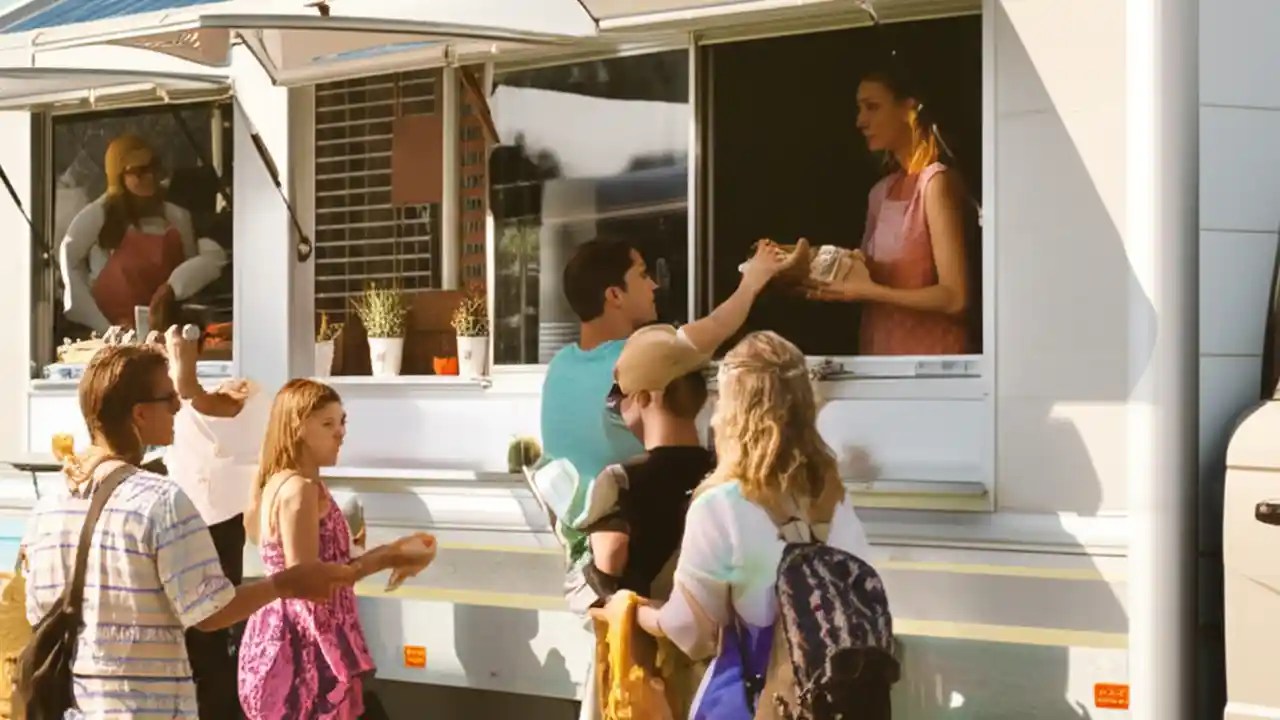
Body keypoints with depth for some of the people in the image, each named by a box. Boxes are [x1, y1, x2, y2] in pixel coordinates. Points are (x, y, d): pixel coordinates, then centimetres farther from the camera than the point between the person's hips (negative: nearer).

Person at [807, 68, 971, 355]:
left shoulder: (935, 182, -10)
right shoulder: (880, 192, 12)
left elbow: (955, 297, -16)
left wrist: (868, 291, -16)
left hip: (930, 358, -6)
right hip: (878, 354, 6)